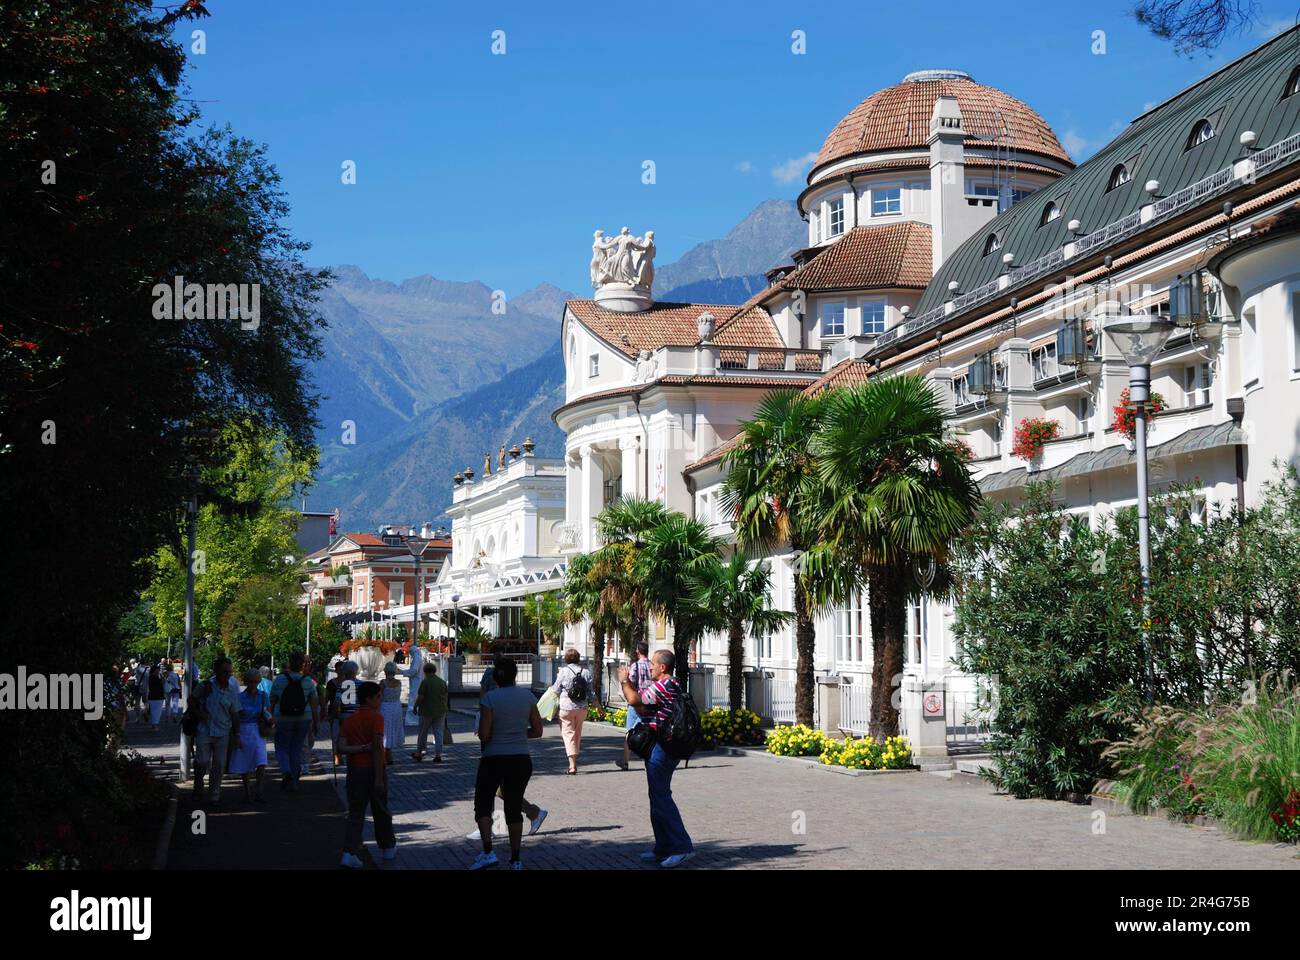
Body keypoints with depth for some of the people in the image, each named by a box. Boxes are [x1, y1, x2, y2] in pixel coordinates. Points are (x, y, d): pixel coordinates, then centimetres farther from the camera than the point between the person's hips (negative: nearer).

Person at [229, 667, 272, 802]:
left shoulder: (263, 696, 2)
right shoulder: (240, 697, -6)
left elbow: (269, 714, 12)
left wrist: (269, 718, -11)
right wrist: (236, 737, -9)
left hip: (258, 732, 1)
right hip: (243, 731, -1)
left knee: (261, 763, -13)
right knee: (244, 764, 9)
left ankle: (259, 793, -11)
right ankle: (247, 792, 25)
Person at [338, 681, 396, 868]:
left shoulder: (349, 720, 5)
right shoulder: (376, 718, -12)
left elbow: (342, 747, -5)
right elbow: (377, 747, -18)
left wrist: (361, 748, -7)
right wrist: (379, 778, -17)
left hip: (354, 770, 4)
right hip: (372, 769, -4)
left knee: (355, 812, 6)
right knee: (381, 811, 12)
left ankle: (349, 853, -7)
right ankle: (388, 848, 27)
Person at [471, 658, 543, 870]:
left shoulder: (489, 699, -11)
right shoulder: (527, 696, 0)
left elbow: (484, 735, -13)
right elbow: (537, 731, 3)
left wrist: (491, 738, 9)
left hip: (493, 759, -3)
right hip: (521, 759, 3)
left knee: (483, 805, 9)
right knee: (514, 808, 13)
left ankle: (488, 852, -8)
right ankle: (515, 860, 13)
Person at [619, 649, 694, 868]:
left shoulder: (662, 686, -17)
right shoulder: (672, 686, 16)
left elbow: (635, 700, -20)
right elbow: (644, 709, 17)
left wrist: (625, 681, -3)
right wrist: (628, 683, 14)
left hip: (659, 749, -11)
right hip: (666, 746, 11)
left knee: (660, 797, -8)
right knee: (658, 796, 15)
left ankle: (682, 847, -9)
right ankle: (664, 848, 20)